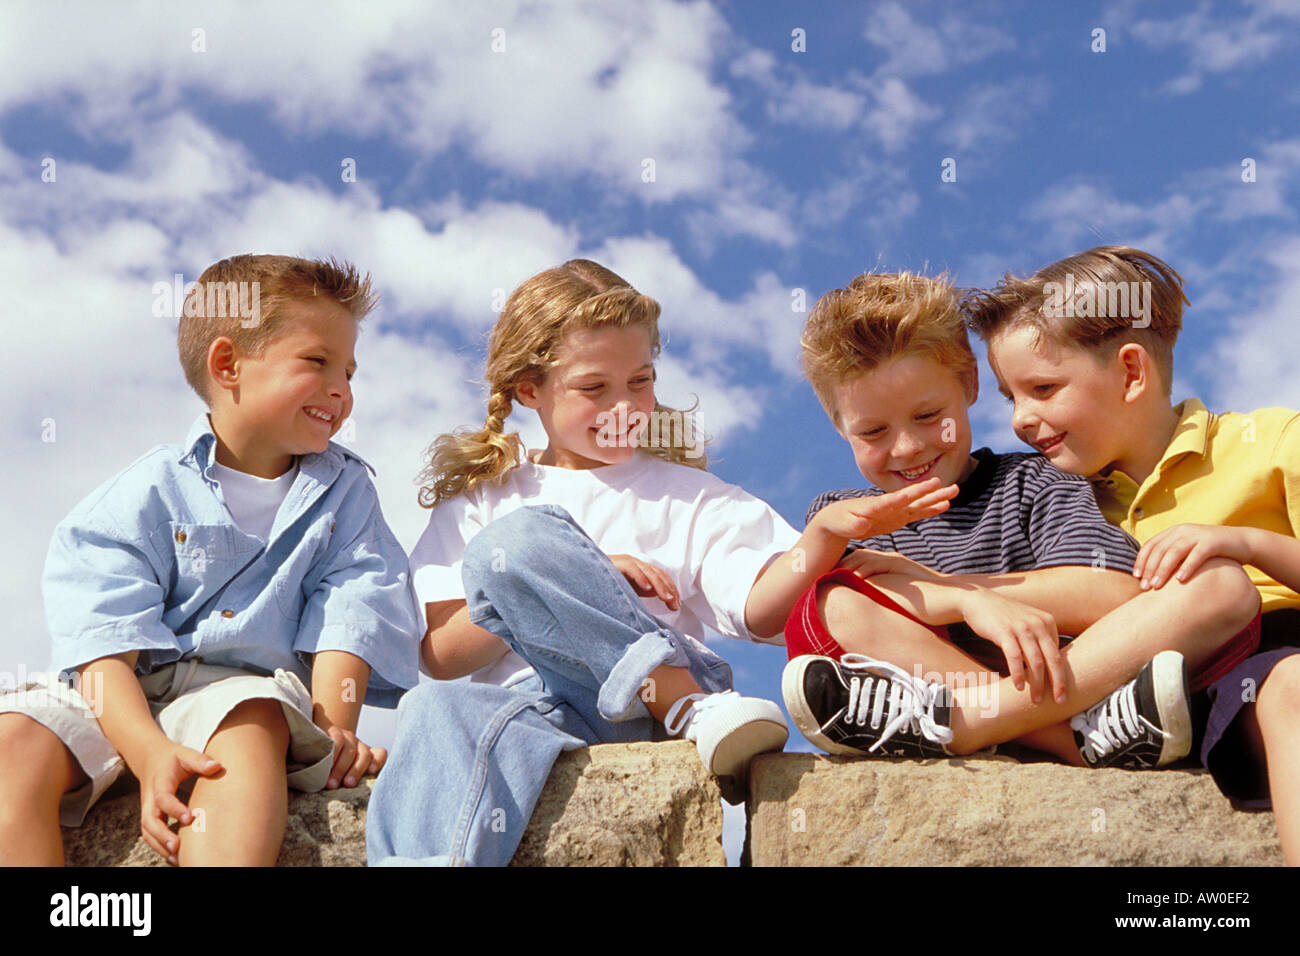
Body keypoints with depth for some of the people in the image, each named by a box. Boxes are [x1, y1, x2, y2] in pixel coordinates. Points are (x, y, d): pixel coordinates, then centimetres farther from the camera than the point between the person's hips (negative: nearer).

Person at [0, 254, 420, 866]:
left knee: (249, 726, -36)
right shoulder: (150, 494, 1)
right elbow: (106, 641, -9)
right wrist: (149, 751, -26)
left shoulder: (344, 492, 12)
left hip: (249, 686, 0)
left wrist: (334, 724, -18)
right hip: (123, 698, 1)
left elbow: (346, 614, 1)